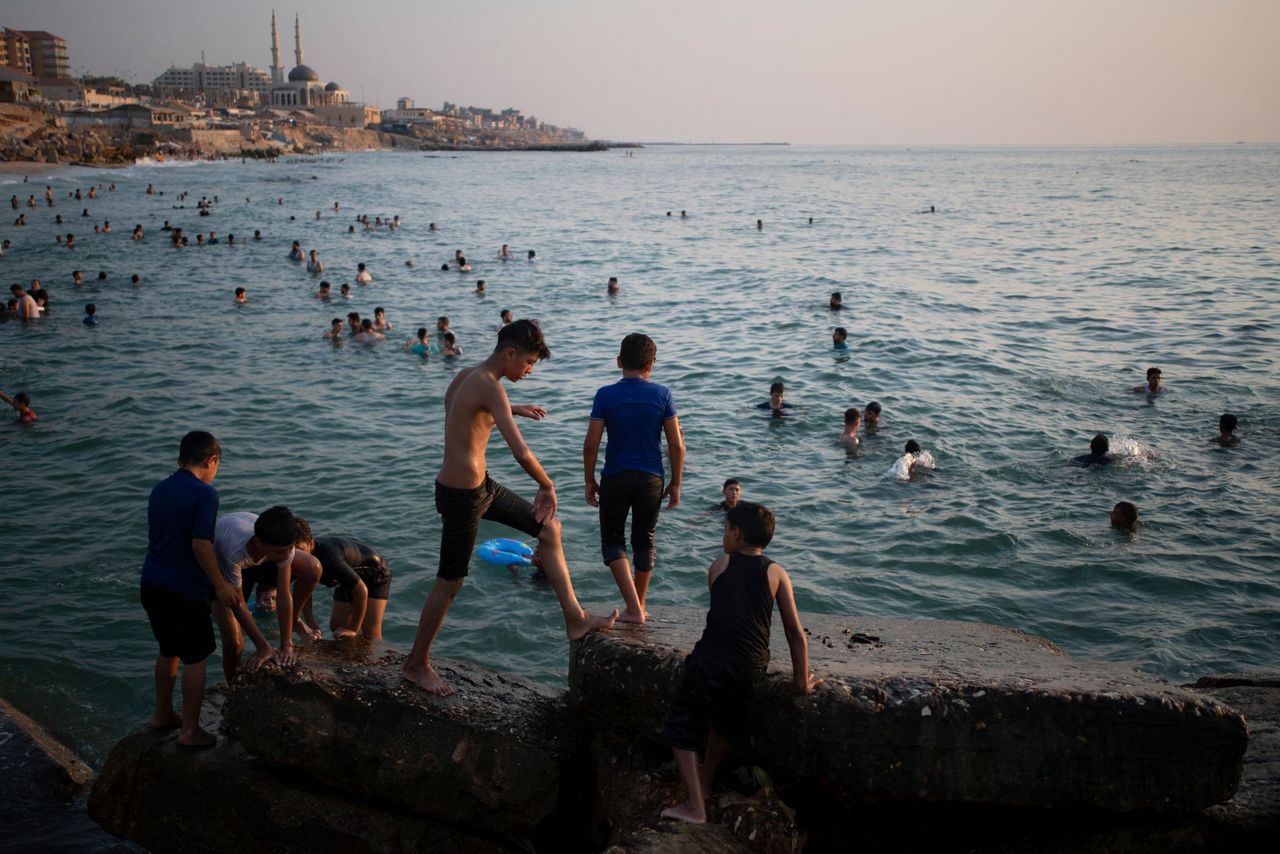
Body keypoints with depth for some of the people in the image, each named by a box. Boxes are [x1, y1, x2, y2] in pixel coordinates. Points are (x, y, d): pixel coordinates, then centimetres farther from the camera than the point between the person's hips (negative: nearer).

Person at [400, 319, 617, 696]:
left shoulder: (466, 375, 6)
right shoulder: (489, 386, -23)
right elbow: (521, 453, -31)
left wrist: (513, 410, 31)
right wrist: (548, 486, -15)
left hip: (479, 486, 10)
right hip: (461, 495, -10)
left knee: (549, 528, 13)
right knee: (450, 583, 4)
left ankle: (575, 618, 18)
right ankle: (416, 665, 21)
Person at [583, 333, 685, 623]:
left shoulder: (606, 395, -8)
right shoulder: (663, 395, -5)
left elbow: (591, 444, -10)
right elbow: (676, 445, -4)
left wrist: (589, 481, 3)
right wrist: (676, 483, 7)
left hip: (615, 479, -2)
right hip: (651, 479, 2)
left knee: (612, 540, 11)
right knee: (644, 542, 18)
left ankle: (633, 608, -3)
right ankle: (639, 606, 30)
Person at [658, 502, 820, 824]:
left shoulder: (719, 565, 10)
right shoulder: (776, 573, 10)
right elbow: (795, 632, 7)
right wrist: (802, 682, 16)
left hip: (711, 661, -2)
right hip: (751, 670, 3)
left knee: (681, 728, 13)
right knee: (727, 721, 31)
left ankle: (695, 807, 5)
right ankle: (705, 781, 47)